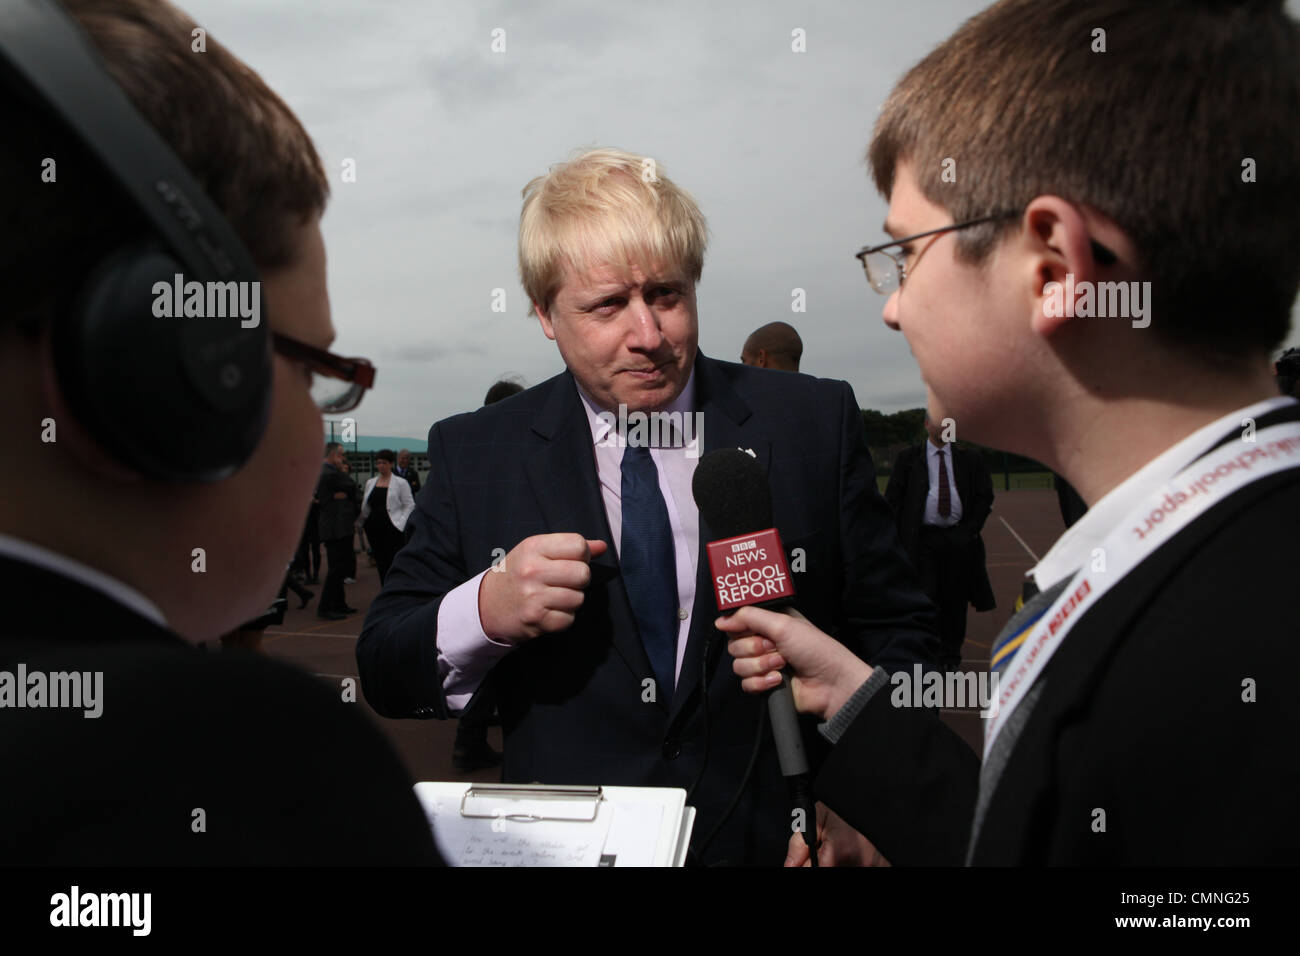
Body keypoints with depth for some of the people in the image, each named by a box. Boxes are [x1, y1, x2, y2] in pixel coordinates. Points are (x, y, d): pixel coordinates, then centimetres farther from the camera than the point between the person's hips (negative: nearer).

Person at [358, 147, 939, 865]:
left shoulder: (815, 424, -7)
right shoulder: (472, 454, -5)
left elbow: (897, 634, -4)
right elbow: (382, 675, -3)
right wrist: (483, 613, -23)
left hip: (776, 841, 0)